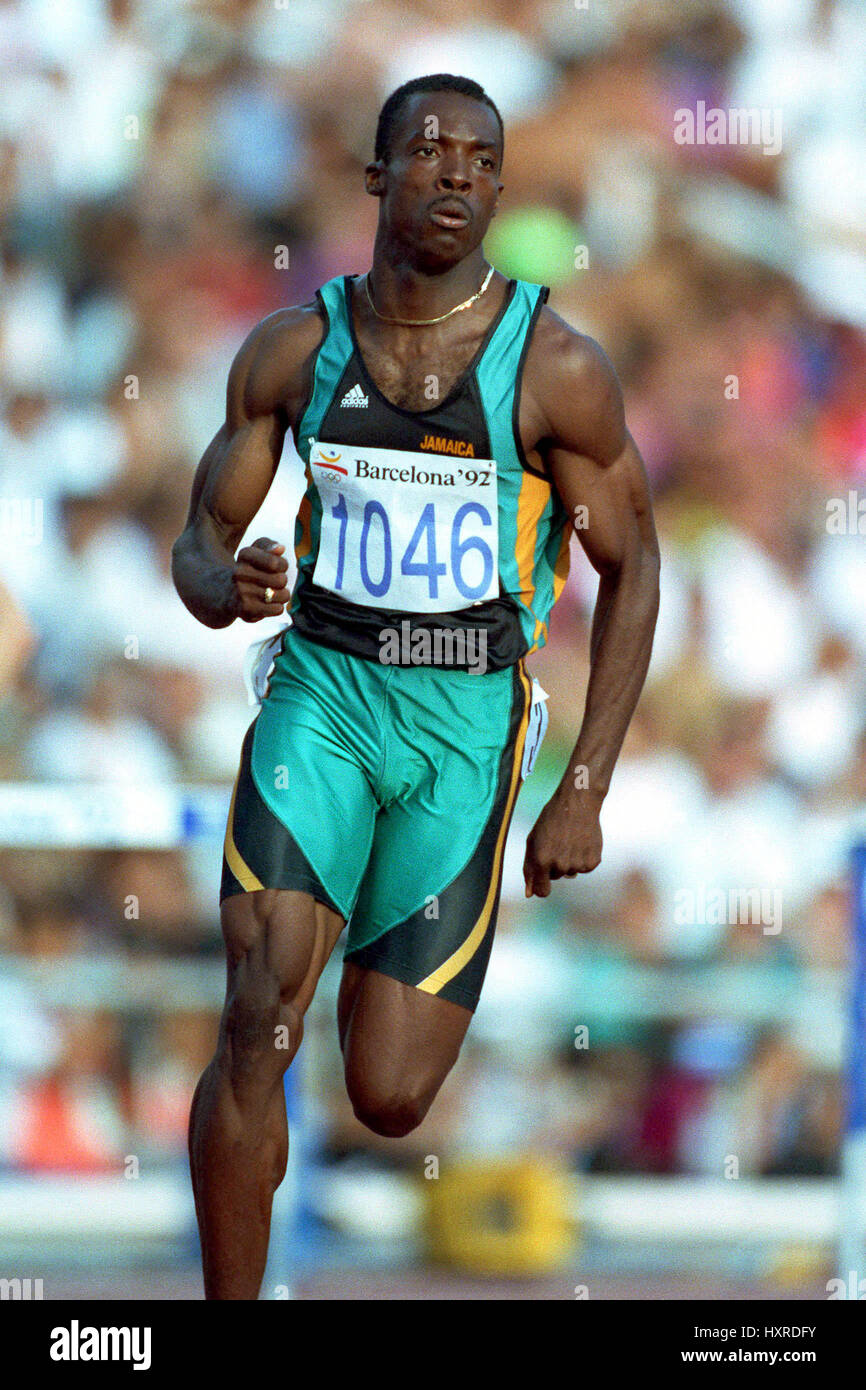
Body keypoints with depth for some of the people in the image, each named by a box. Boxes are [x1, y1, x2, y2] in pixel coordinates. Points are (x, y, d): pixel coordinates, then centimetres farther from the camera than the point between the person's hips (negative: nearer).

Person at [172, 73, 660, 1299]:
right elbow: (200, 542, 8)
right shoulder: (294, 350, 0)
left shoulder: (558, 370, -8)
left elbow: (631, 568, 1)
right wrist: (225, 585, -19)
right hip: (319, 693, 1)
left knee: (390, 1102, 2)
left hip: (466, 725, -1)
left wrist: (585, 791, -4)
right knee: (259, 1033, -19)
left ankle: (388, 973, 40)